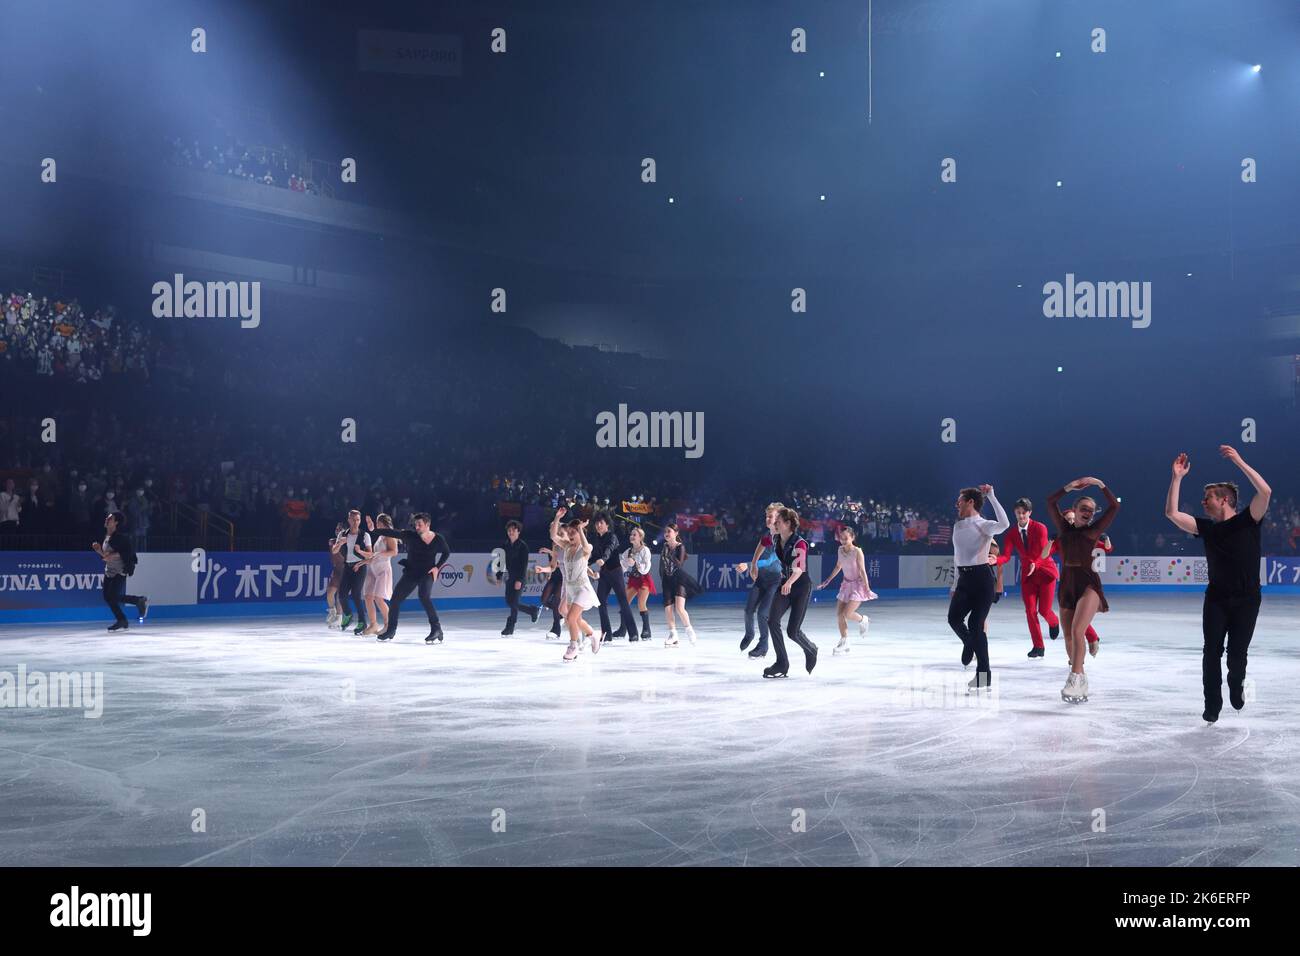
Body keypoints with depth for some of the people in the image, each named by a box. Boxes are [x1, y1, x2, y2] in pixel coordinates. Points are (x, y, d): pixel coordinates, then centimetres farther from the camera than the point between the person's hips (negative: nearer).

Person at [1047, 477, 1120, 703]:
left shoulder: (1094, 530, 5)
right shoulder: (1064, 527, 13)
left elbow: (1115, 506, 0)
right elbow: (1051, 501, 8)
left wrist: (1100, 484, -1)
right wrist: (1070, 487, 2)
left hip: (1088, 584, -4)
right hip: (1066, 584, 4)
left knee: (1077, 632, -22)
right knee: (1069, 638, 7)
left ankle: (1075, 678, -26)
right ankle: (1080, 683, 20)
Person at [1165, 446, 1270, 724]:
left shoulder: (1248, 521, -5)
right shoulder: (1206, 527, 5)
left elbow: (1265, 492, -21)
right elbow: (1171, 513, -2)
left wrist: (1239, 462, -25)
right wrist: (1177, 477, -8)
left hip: (1247, 600, -3)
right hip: (1216, 599, 3)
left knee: (1237, 653, 3)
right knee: (1212, 652, -4)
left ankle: (1236, 683, 36)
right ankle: (1212, 704, 6)